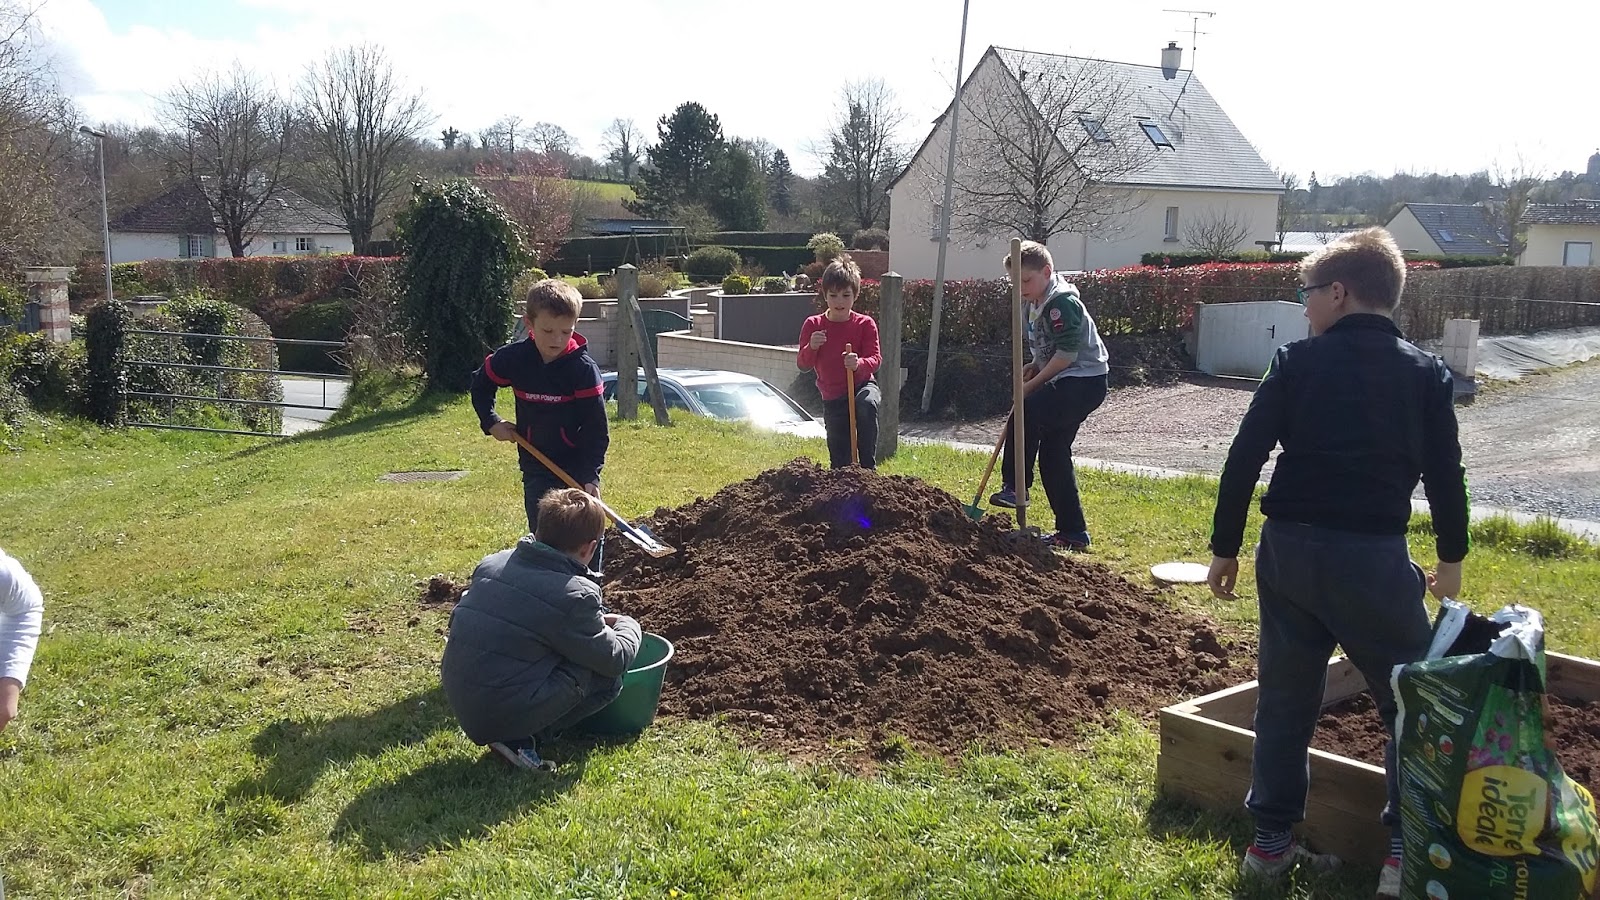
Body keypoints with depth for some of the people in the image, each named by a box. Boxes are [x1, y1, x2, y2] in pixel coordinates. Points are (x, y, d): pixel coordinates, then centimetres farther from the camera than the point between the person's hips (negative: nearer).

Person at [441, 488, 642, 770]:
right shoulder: (574, 594, -17)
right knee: (608, 679, 2)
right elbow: (616, 658, -7)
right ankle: (521, 739, -4)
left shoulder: (492, 563, 3)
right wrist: (628, 625, 18)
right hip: (505, 713, -8)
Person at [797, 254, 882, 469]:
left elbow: (875, 358, -11)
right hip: (832, 397, 2)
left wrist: (860, 364, -34)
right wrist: (811, 347, -24)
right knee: (838, 458, 4)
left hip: (862, 386, -2)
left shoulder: (865, 324, -7)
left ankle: (868, 466, -29)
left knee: (866, 405, -38)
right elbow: (803, 364, -2)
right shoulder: (813, 325, -2)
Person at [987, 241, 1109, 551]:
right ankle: (1072, 532, 13)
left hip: (1084, 382, -10)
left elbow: (1067, 353, -22)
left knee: (1026, 413, -28)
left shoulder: (1061, 302, -16)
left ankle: (1014, 487, -15)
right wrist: (1034, 367, 6)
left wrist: (1032, 383, -16)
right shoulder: (1037, 304, 13)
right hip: (1066, 383, 10)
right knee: (1053, 454, 7)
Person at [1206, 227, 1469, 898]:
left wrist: (1225, 547, 5)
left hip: (1289, 548, 2)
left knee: (1284, 698, 14)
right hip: (1374, 558, -1)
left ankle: (1270, 841, 23)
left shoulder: (1297, 362, 0)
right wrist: (1451, 559, 18)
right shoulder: (1426, 373, 2)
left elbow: (1244, 459, -4)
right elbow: (1446, 476, 4)